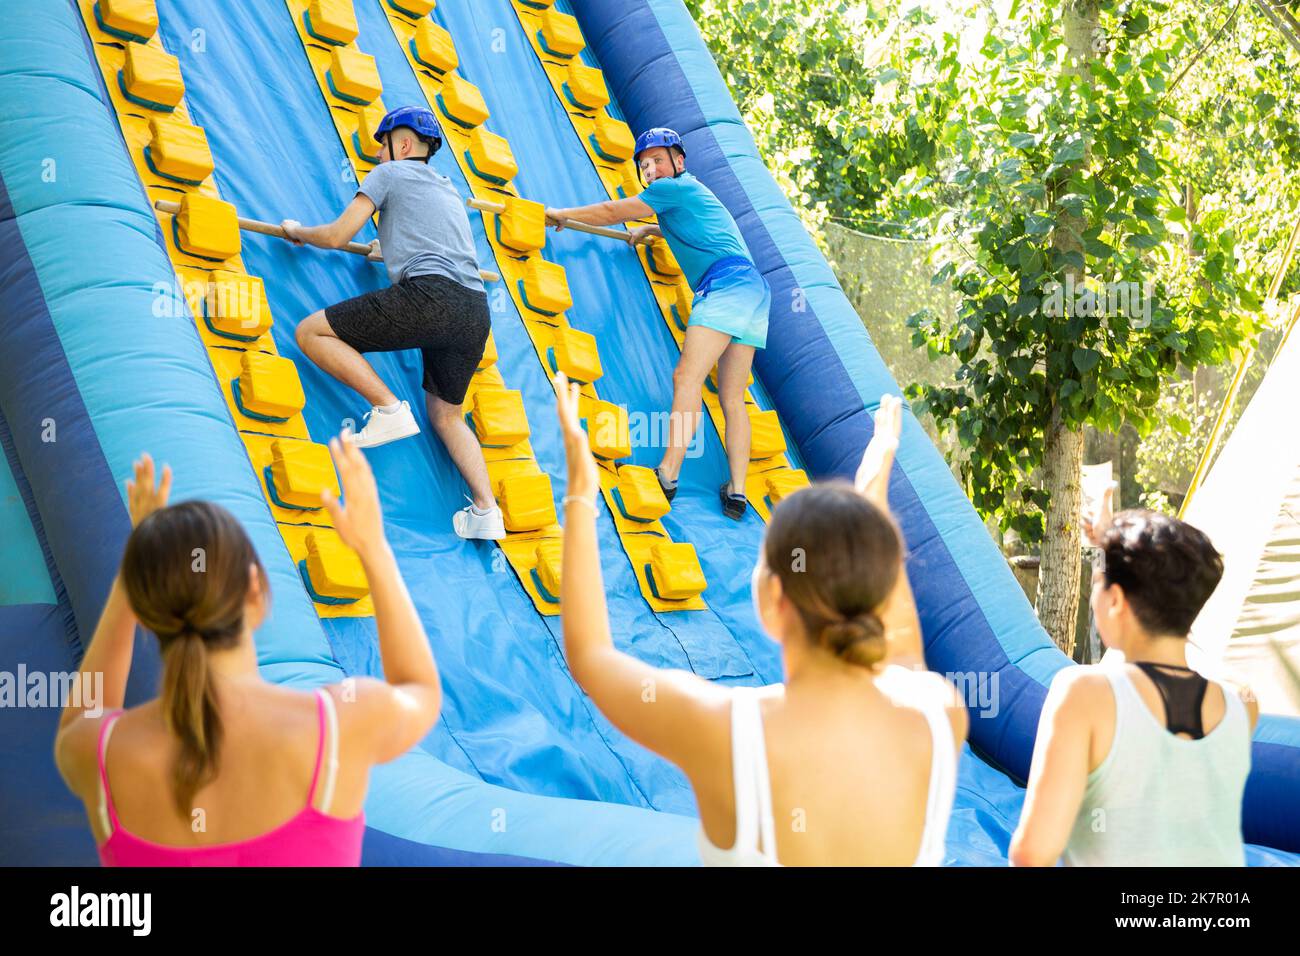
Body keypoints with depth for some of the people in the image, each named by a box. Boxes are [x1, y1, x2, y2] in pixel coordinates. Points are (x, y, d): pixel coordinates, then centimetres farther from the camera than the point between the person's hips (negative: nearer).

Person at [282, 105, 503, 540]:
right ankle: (486, 509, 4)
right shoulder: (449, 190, 32)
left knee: (311, 332, 0)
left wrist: (296, 231, 26)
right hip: (477, 312, 8)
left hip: (428, 296, -8)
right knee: (447, 414, 21)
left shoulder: (390, 173, 11)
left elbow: (336, 236, 6)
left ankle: (388, 407, -12)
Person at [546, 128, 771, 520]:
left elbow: (612, 212, 7)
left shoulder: (675, 187, 3)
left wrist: (560, 214, 17)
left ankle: (668, 474, -23)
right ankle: (737, 492, -3)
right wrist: (649, 230, 54)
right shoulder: (691, 193, 31)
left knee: (687, 376, -17)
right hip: (753, 287, 10)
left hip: (727, 281, -10)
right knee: (731, 397, 3)